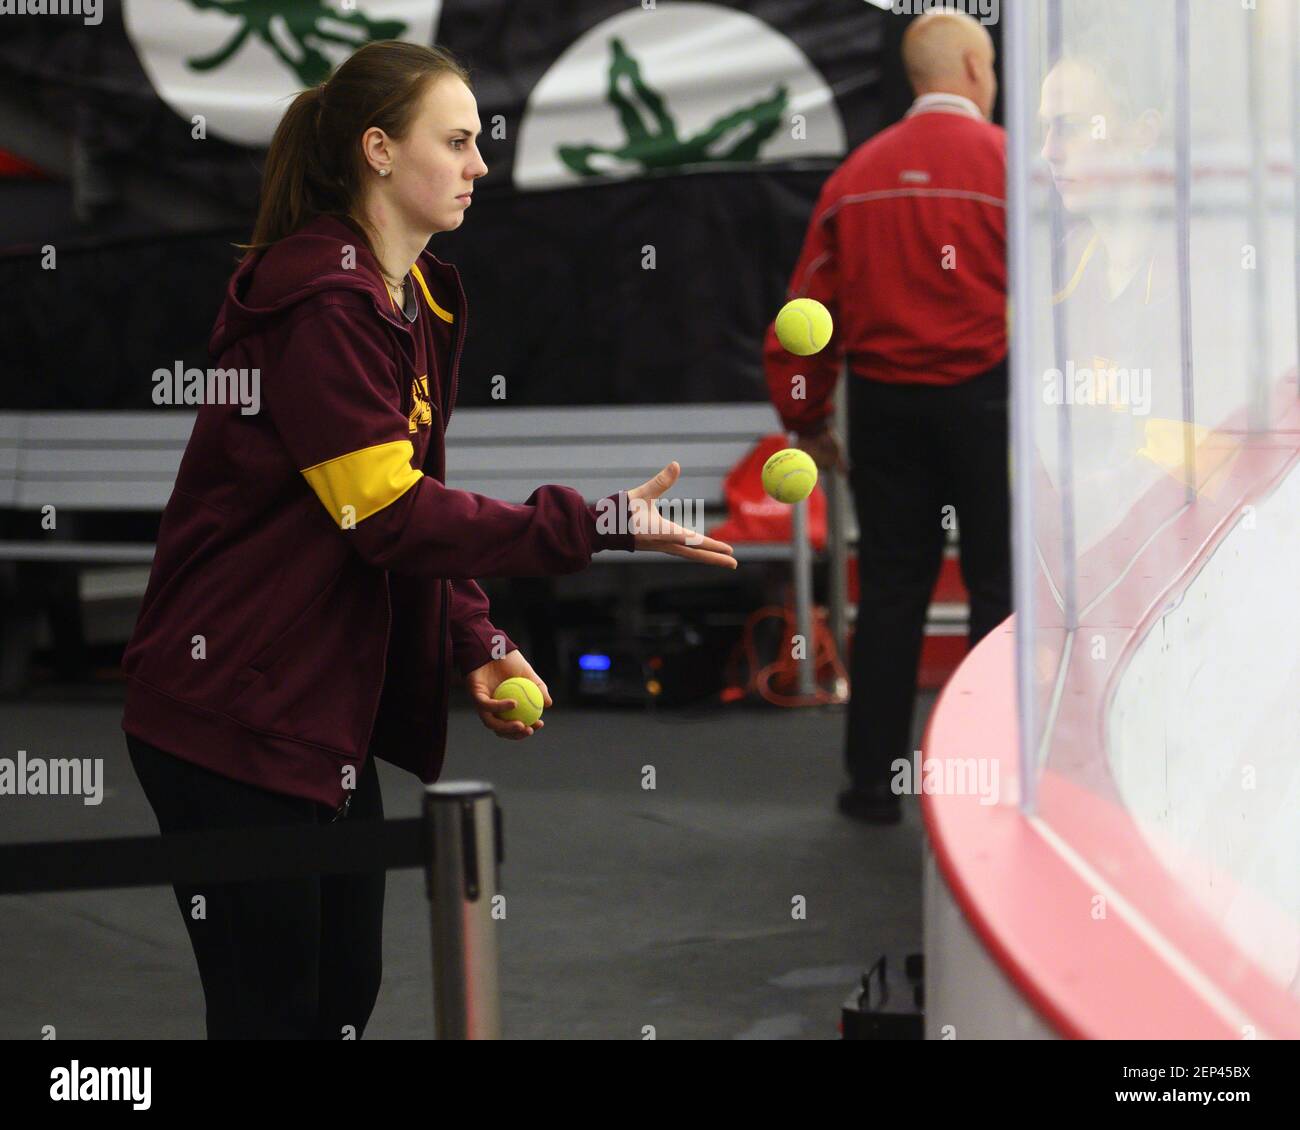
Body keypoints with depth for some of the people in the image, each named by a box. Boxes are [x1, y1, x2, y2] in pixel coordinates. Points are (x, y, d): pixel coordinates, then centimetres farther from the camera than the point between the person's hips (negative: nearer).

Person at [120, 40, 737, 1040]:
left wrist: (477, 646, 2)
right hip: (234, 717, -10)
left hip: (333, 711, 10)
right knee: (273, 1010, -3)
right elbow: (389, 512, -23)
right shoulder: (318, 300, -19)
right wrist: (599, 527, -25)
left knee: (348, 993, 13)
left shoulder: (422, 301, 11)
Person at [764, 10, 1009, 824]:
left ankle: (875, 780, 11)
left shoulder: (859, 174, 6)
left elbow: (810, 306, 8)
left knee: (891, 588, 9)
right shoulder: (1006, 160, -6)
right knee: (1000, 582, 3)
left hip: (884, 398, 4)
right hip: (983, 395, -4)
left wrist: (806, 417, 17)